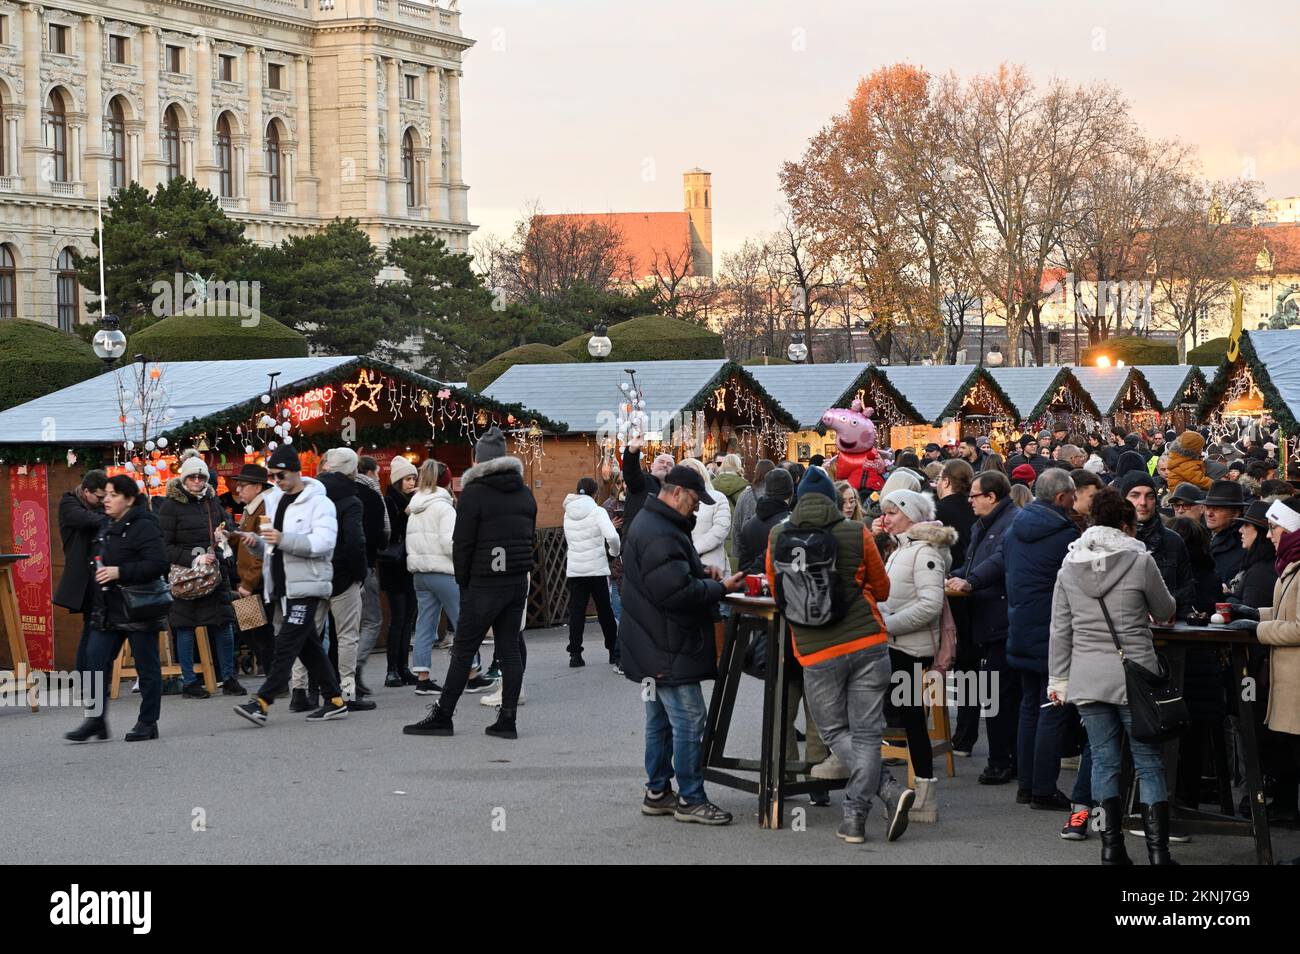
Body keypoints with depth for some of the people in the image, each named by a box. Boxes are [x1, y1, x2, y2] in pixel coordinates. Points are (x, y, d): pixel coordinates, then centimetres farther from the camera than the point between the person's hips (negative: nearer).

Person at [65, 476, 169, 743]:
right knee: (94, 662, -1)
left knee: (147, 666, 3)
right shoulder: (105, 526, 14)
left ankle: (148, 722, 12)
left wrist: (119, 572, -24)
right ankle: (95, 719, 3)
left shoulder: (144, 527, -12)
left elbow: (158, 564, -22)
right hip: (106, 609, 8)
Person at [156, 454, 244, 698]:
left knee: (224, 625, 4)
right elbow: (164, 546, -10)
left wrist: (224, 532, 3)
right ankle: (189, 682, 7)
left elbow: (229, 523, 27)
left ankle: (228, 679, 13)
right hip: (184, 575, -5)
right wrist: (193, 559, -19)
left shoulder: (211, 500, 11)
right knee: (186, 628, -1)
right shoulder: (171, 504, -6)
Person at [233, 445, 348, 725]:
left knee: (287, 644, -13)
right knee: (308, 645, 10)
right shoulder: (274, 500, 16)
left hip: (307, 586, -9)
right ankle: (335, 701, 16)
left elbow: (324, 542, -22)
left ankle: (262, 702, -18)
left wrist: (284, 539, -31)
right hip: (283, 586, 9)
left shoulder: (318, 502, -9)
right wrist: (257, 542, 1)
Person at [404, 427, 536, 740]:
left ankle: (442, 715, 4)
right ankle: (507, 719, 5)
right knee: (510, 647, 7)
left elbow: (462, 544, -9)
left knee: (463, 649, -1)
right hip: (518, 582, 6)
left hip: (484, 585, -6)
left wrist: (463, 582, 1)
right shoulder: (524, 493, 11)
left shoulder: (473, 493, -9)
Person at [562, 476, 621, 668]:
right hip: (597, 569, -3)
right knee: (605, 611, 7)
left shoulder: (568, 514, 7)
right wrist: (615, 551, -1)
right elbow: (612, 537, -20)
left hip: (574, 570, 3)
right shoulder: (598, 512, -9)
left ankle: (575, 654, -2)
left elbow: (569, 540, 13)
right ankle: (614, 652, 13)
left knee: (576, 612, 4)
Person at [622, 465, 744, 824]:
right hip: (668, 649, -11)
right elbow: (677, 592, -27)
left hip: (655, 647, 11)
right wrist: (721, 588, -16)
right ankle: (691, 800, -2)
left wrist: (701, 571, 10)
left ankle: (657, 792, 25)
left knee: (660, 720, 17)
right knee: (689, 721, -6)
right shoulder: (660, 534, -22)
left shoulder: (651, 524, 15)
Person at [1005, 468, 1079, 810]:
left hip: (1020, 629, 8)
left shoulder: (1014, 529, 7)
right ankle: (1044, 790, -1)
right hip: (1052, 632, -8)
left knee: (1030, 705, 16)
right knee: (1053, 712, -2)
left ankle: (1026, 785, 19)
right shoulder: (1066, 535, -17)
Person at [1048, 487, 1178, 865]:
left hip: (1087, 678, 3)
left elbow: (1060, 629, 7)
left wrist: (1058, 679, 13)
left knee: (1104, 762, 9)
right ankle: (1158, 851, 0)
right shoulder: (1140, 560, -5)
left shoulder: (1070, 566, 6)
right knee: (1149, 764, 3)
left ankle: (1111, 849, 9)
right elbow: (1165, 611, 7)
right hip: (1134, 675, -3)